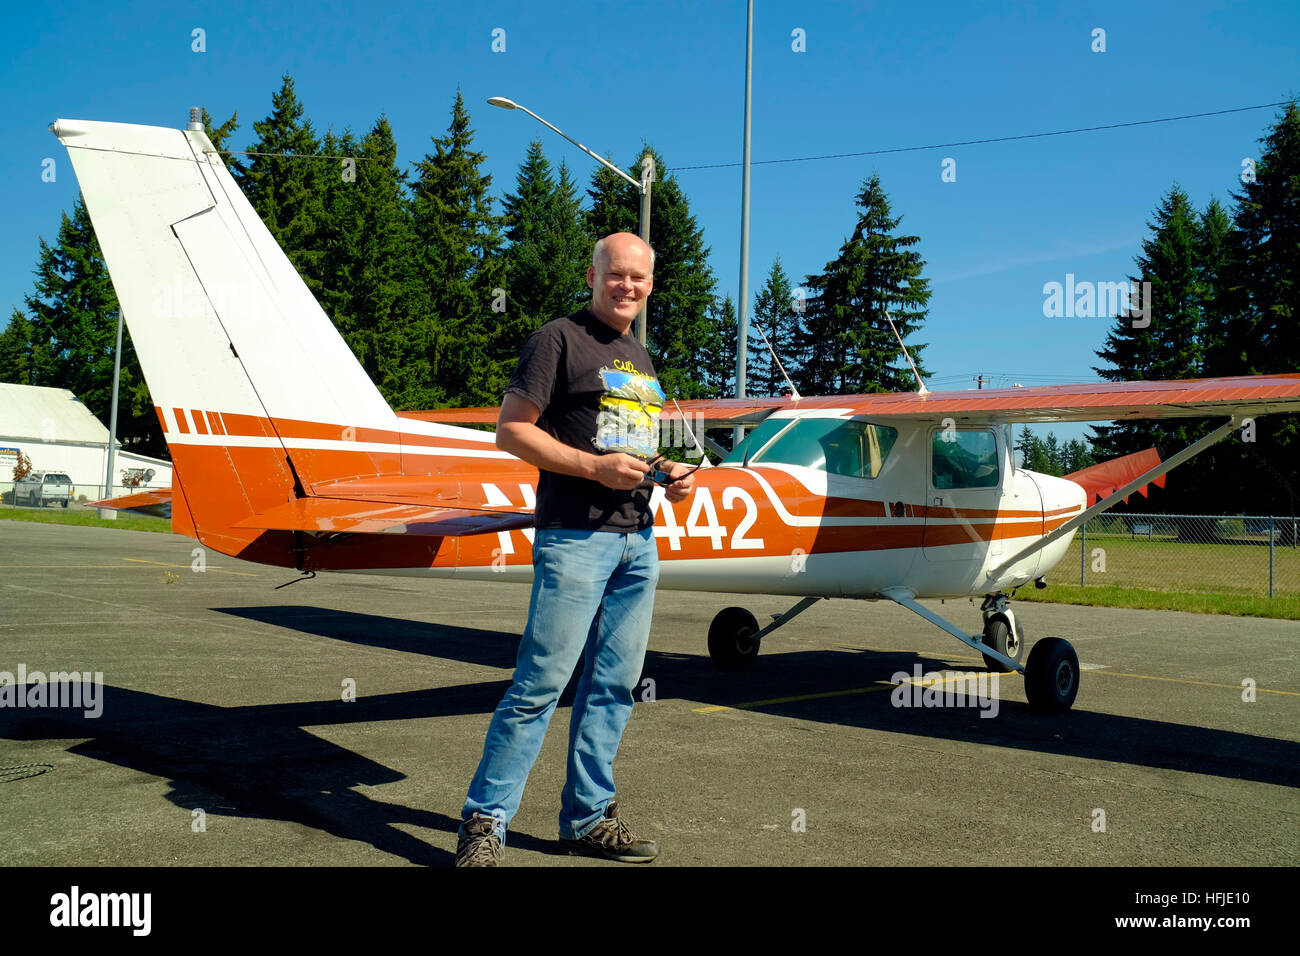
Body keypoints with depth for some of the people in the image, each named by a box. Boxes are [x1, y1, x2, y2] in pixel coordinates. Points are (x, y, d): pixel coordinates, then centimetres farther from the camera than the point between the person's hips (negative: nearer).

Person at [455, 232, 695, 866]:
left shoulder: (642, 360, 21)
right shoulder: (560, 339, -2)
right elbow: (511, 431, -8)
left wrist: (671, 475, 9)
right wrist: (595, 466, -16)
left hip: (639, 540, 8)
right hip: (575, 534, -7)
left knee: (613, 685, 9)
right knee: (541, 682, -9)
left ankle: (588, 819, 19)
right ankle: (485, 820, 1)